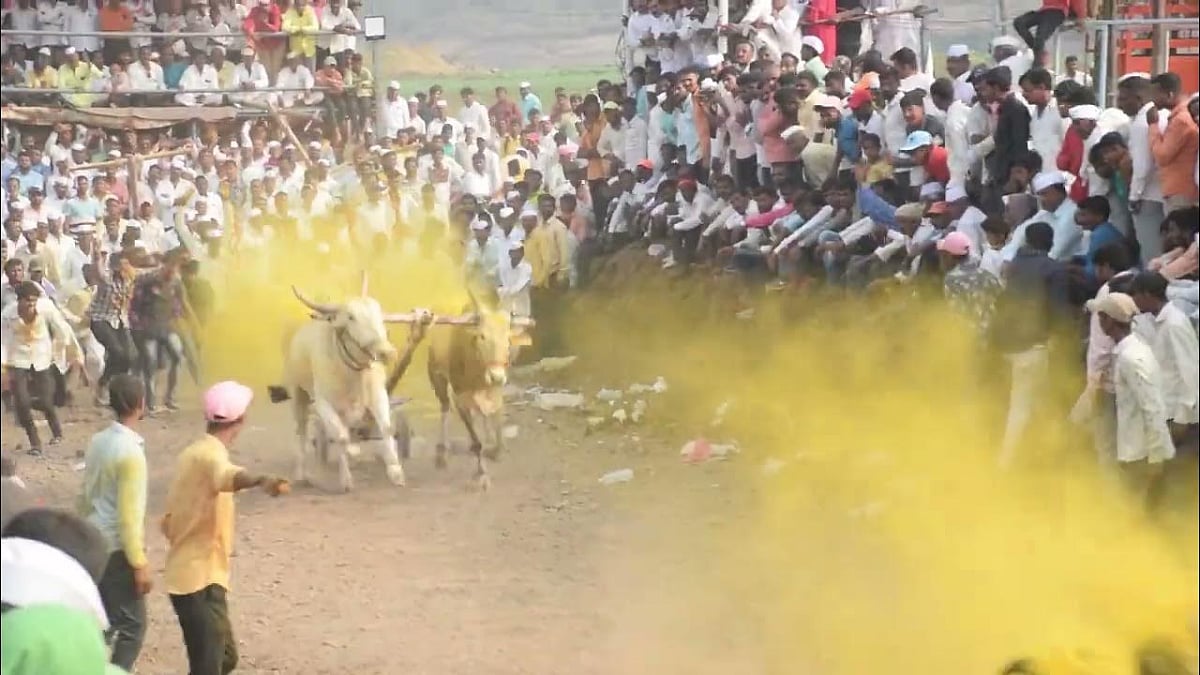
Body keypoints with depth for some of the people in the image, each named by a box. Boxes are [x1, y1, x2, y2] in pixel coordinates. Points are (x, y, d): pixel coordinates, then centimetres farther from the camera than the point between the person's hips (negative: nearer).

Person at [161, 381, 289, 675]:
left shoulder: (193, 453, 12)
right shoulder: (209, 454, -17)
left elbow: (169, 521, 21)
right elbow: (228, 476, -44)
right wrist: (261, 480, -64)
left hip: (188, 573, 10)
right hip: (201, 579, -10)